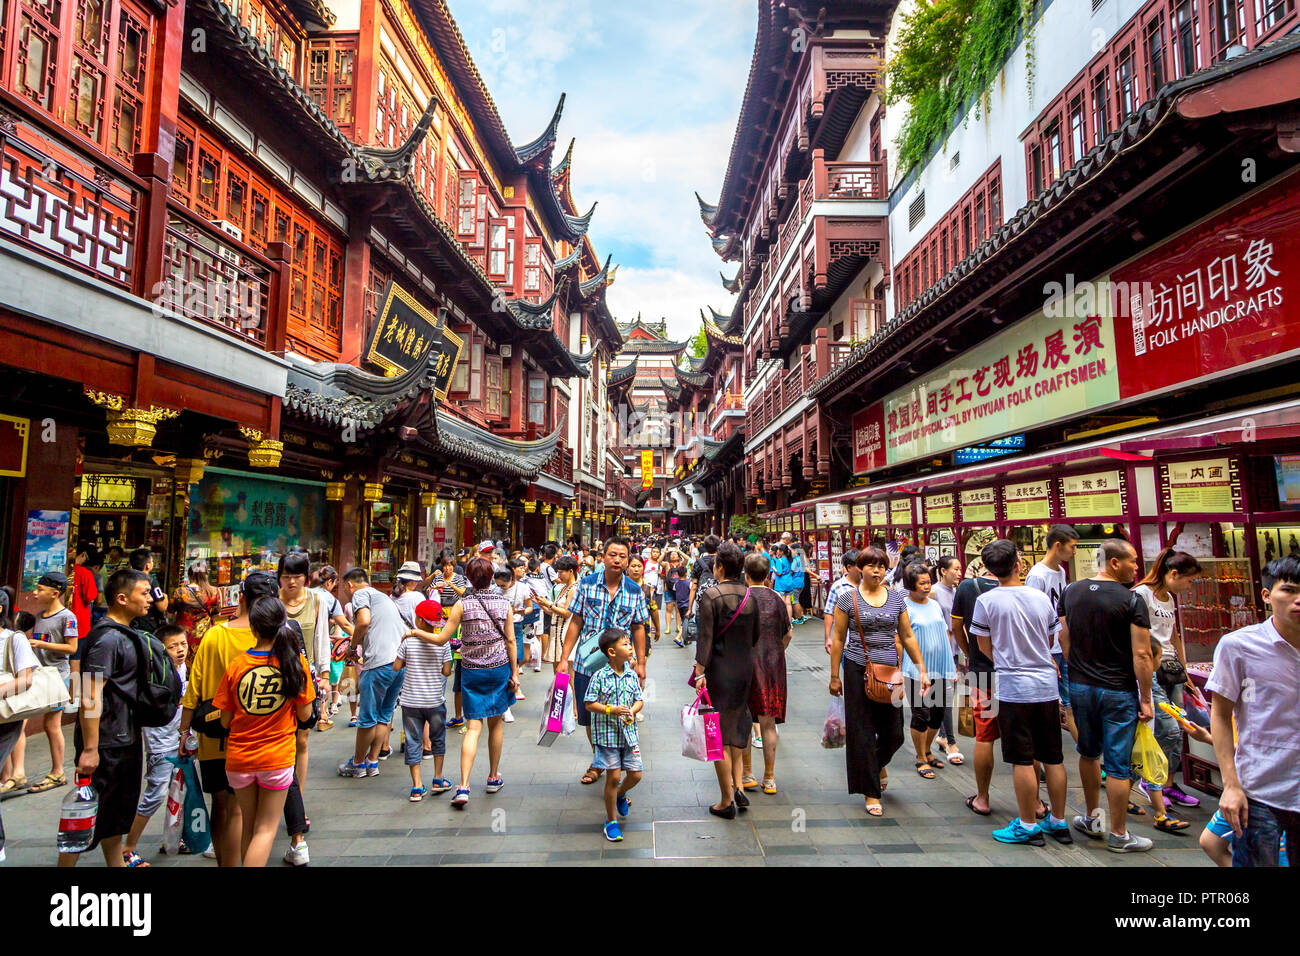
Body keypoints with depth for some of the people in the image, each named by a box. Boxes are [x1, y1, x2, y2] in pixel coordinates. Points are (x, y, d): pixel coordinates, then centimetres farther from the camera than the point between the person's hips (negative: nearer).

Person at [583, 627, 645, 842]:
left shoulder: (631, 675, 2)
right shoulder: (599, 676, -12)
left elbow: (640, 700, 8)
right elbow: (589, 704, -10)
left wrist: (632, 711, -13)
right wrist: (612, 710, -20)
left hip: (629, 732, 5)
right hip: (607, 734, -5)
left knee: (636, 774, 7)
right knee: (613, 776, 0)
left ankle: (621, 793, 41)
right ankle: (611, 820, 17)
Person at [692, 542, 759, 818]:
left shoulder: (710, 595, -15)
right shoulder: (750, 595, 2)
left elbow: (706, 637, -17)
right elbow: (755, 636, 8)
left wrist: (700, 672, -13)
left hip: (718, 670, -5)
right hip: (745, 668, 6)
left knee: (718, 734, 5)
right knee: (736, 725, 23)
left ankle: (727, 801, 11)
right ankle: (739, 785, 17)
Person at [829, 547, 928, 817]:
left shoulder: (896, 598, 7)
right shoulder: (848, 598, -2)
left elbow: (907, 636, 11)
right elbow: (838, 639, 0)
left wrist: (922, 670, 7)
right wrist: (834, 676, -1)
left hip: (890, 670, 3)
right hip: (858, 670, -3)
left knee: (894, 733, 6)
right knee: (863, 733, 2)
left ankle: (878, 764, 41)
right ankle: (871, 792, 16)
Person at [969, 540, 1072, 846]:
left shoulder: (986, 601, -9)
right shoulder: (1042, 598, 1)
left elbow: (984, 646, 1)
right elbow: (1050, 642, 13)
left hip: (1013, 688, -4)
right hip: (1047, 685, 4)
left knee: (1022, 761, 3)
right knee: (1053, 758, 14)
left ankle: (1028, 826, 12)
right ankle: (1058, 822, 25)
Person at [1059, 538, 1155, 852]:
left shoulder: (1071, 592, 3)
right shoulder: (1132, 600, -14)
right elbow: (1142, 655, -15)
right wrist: (1146, 699, -7)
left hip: (1080, 686, 5)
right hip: (1119, 691, -5)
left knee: (1089, 752, 21)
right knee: (1117, 764, 4)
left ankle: (1092, 818, 33)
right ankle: (1119, 835, 15)